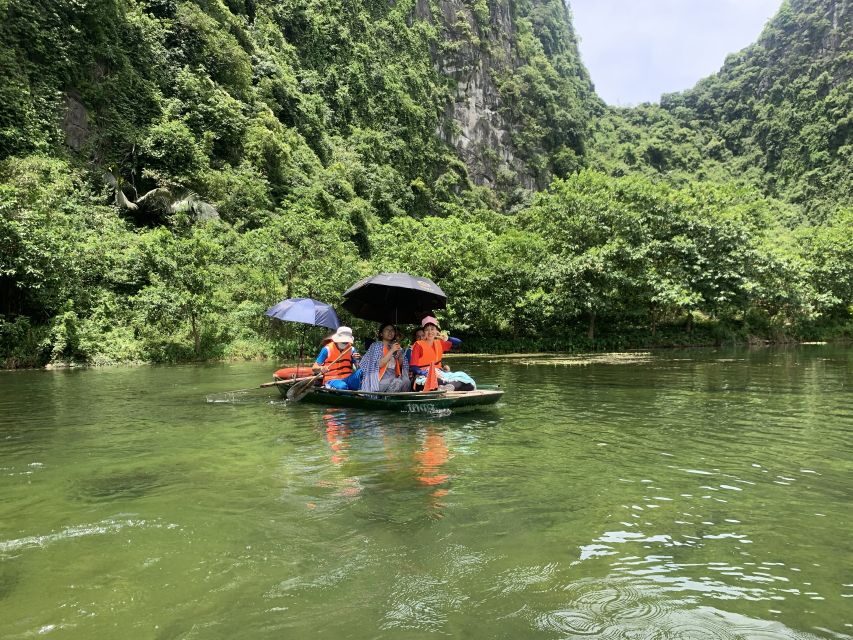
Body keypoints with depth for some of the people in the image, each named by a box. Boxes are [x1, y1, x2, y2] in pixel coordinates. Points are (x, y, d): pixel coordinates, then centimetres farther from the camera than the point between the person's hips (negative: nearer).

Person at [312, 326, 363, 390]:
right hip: (332, 380, -3)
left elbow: (358, 368, 6)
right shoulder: (327, 349, -2)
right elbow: (314, 368, -2)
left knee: (361, 372, -29)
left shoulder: (351, 349, 9)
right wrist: (321, 369, -25)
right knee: (342, 386, -40)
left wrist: (356, 360, -15)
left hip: (348, 379, 3)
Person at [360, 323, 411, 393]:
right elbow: (378, 365, -11)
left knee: (406, 381, -26)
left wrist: (399, 354, 0)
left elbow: (401, 365, 19)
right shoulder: (376, 345, 1)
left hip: (394, 378, 5)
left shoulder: (395, 347, 17)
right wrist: (391, 351, -14)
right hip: (380, 380, -5)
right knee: (397, 382, -32)